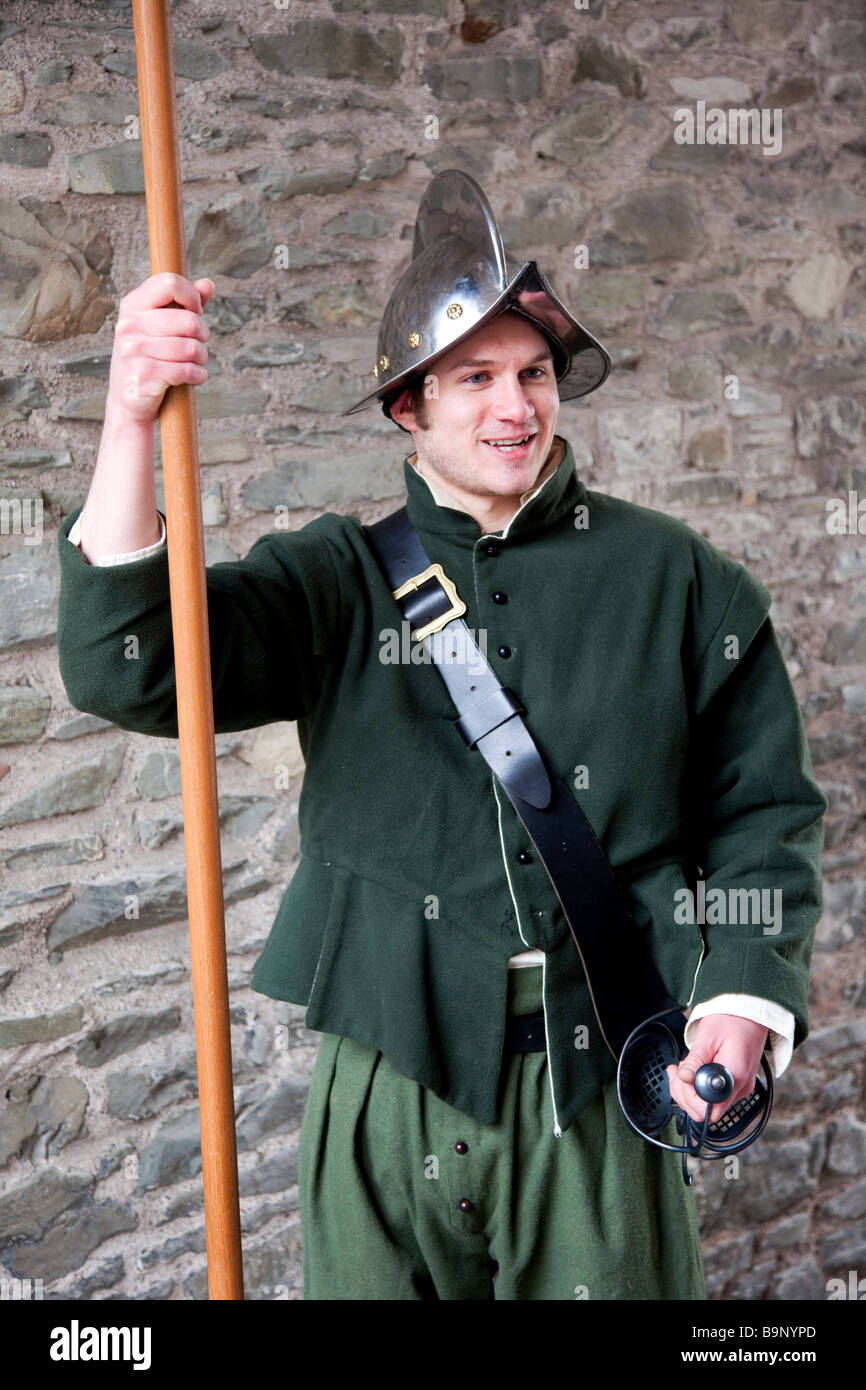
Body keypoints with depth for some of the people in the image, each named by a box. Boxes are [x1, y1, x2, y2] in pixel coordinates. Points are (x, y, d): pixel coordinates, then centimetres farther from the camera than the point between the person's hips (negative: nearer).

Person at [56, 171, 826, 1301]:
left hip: (600, 1078, 0)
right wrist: (132, 423, -24)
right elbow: (126, 671, -12)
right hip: (392, 1072, 0)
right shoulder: (340, 579, 2)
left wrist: (747, 999, -8)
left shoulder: (675, 578, 3)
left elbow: (764, 809, 7)